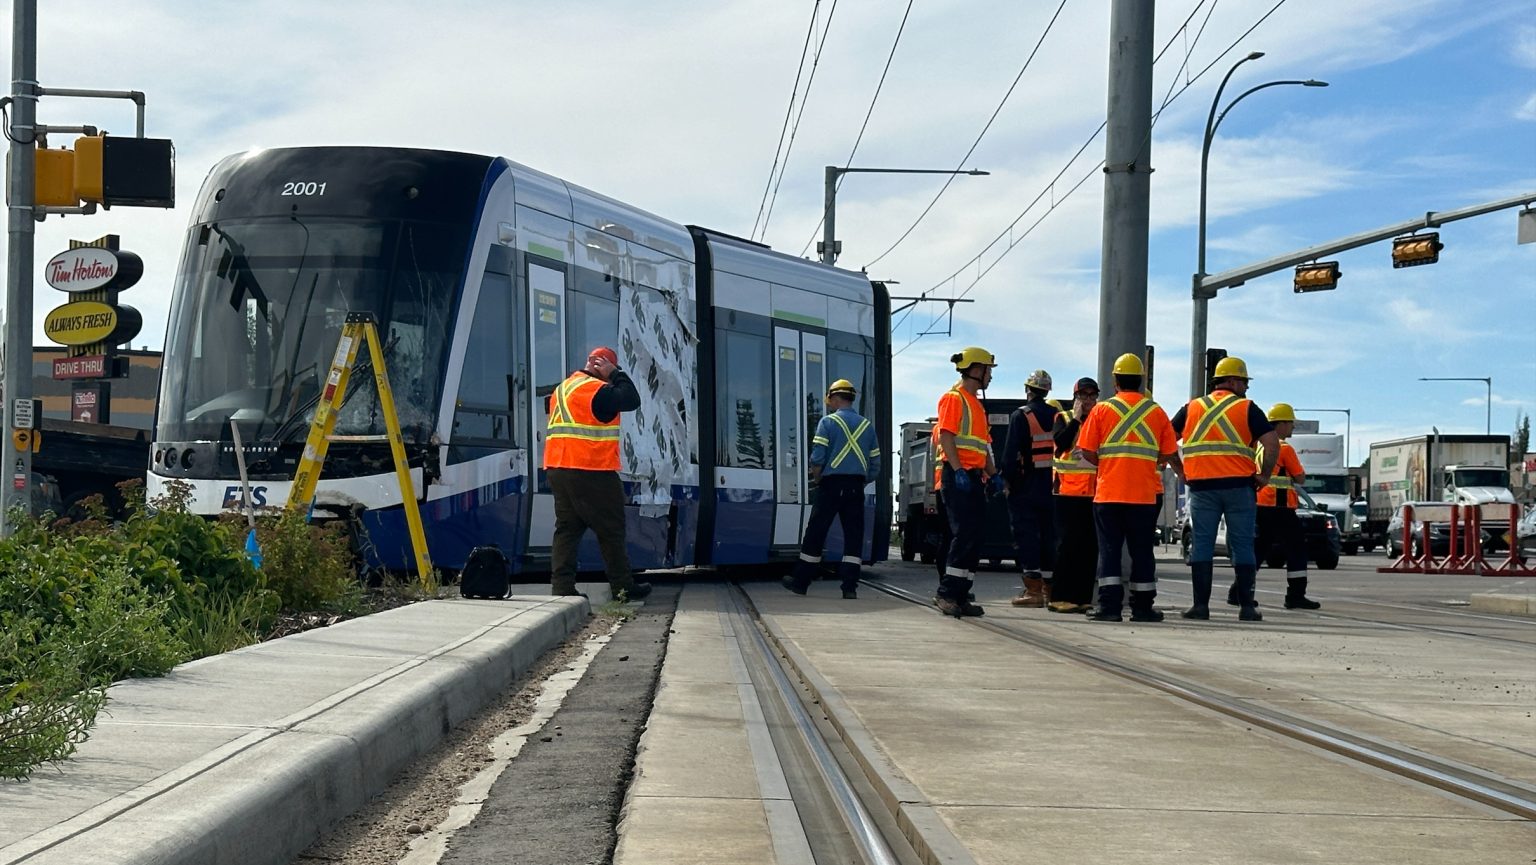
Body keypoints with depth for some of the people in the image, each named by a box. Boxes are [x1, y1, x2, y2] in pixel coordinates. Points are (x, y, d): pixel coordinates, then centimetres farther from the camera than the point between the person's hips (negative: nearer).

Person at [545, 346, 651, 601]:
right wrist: (616, 375, -5)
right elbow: (631, 400, -14)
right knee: (611, 529, 2)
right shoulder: (597, 390, -11)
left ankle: (561, 585, -2)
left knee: (567, 528, 7)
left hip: (557, 470, 8)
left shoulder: (563, 389, 18)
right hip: (591, 472, -8)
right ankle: (623, 586, 7)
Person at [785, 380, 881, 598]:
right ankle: (850, 587, -3)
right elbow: (875, 465, 8)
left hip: (831, 484, -3)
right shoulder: (867, 425, 11)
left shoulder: (828, 422, -2)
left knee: (815, 533, 4)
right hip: (856, 487, 3)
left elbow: (817, 458, -10)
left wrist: (817, 480, 5)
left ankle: (800, 582, 11)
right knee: (854, 535, 3)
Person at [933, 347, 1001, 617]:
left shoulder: (976, 404, 23)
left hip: (975, 478, 9)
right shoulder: (954, 398, -5)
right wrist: (958, 471, -23)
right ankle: (946, 593, -14)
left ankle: (961, 597, 8)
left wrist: (993, 474, 13)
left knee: (974, 539, 6)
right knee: (964, 534, -15)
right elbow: (946, 436, -15)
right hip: (958, 475, -9)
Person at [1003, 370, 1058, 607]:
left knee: (1025, 535, -4)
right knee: (1049, 535, 10)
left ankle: (1033, 590, -10)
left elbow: (1010, 454, -13)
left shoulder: (1021, 416, -8)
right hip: (1051, 486, 5)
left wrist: (1008, 480, -7)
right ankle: (1049, 589, 12)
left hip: (1026, 487, -5)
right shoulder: (1057, 416, 8)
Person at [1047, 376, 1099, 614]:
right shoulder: (1063, 418, 6)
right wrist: (1076, 419, -8)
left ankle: (1083, 597, 6)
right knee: (1067, 543, -6)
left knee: (1090, 546, 2)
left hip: (1094, 493, 4)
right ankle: (1060, 597, -5)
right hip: (1068, 491, -4)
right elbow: (1061, 442, -13)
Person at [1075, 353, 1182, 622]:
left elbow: (1087, 451, -1)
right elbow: (1170, 454, 8)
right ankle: (1142, 607, 10)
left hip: (1108, 492, -1)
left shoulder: (1101, 410, 0)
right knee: (1142, 551, 7)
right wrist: (1184, 475, 27)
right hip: (1145, 494, 1)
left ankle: (1109, 605, -4)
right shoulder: (1156, 412, 5)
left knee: (1109, 549, 2)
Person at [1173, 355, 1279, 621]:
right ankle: (1247, 606, 3)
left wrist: (1181, 471, 12)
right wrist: (1264, 475, 1)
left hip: (1201, 486, 2)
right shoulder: (1247, 408, 2)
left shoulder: (1192, 408, 12)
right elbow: (1272, 443, -8)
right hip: (1239, 485, -2)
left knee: (1201, 545, 4)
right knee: (1242, 546, 4)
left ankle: (1201, 605, 1)